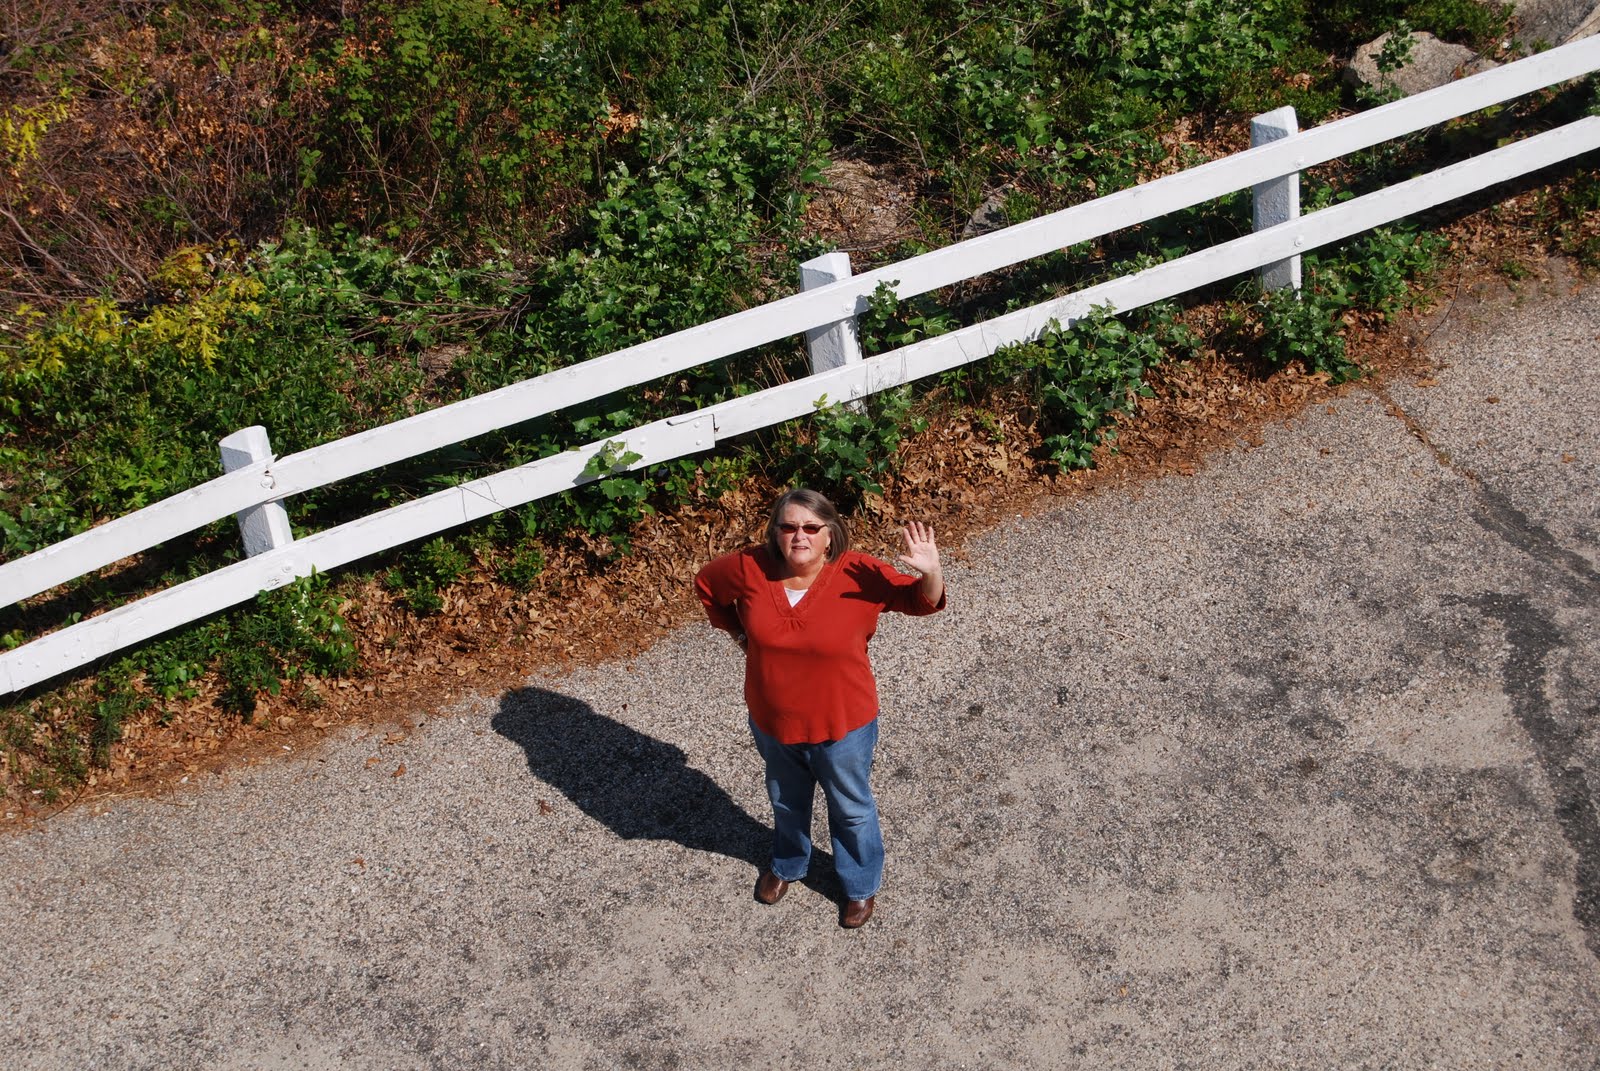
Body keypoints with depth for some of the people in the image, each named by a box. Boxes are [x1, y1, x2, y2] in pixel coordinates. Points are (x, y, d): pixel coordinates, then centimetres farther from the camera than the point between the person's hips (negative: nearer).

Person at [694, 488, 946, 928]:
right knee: (786, 800, 30)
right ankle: (788, 864, 60)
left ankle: (861, 884, 50)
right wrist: (740, 632, -2)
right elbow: (706, 584, 2)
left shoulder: (858, 574, -24)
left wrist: (930, 572, -42)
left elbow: (923, 600, -21)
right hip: (771, 721, 3)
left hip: (842, 725, -3)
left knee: (851, 808, 22)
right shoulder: (751, 568, -17)